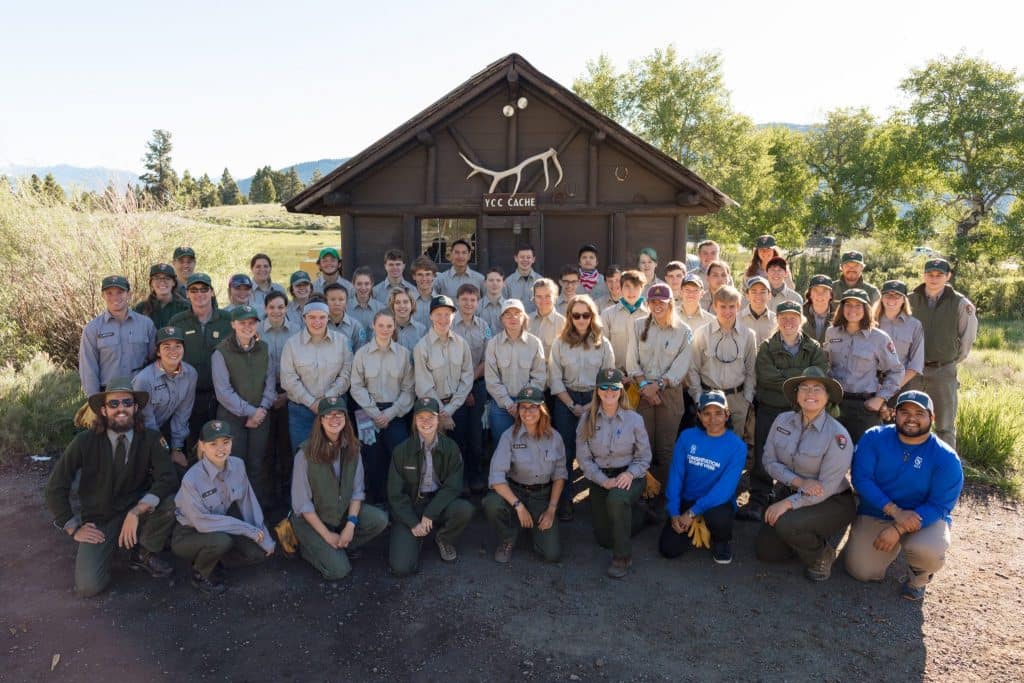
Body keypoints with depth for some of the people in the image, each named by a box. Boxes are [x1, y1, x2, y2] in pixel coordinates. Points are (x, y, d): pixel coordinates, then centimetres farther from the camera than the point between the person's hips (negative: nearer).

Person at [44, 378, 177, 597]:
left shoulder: (151, 439, -12)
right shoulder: (85, 442, -14)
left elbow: (168, 479, -23)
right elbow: (55, 488, -7)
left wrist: (136, 512, -34)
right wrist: (73, 528, -7)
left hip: (136, 509, 1)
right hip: (98, 520, -1)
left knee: (168, 501, -30)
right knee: (88, 586, -20)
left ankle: (145, 554, -1)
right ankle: (109, 546, 15)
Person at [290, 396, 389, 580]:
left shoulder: (352, 449, -6)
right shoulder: (306, 453, -18)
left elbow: (357, 491, -3)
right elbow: (301, 502, -15)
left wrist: (351, 524, -18)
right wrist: (327, 535, -15)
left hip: (344, 512, 5)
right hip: (311, 519, -4)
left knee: (380, 520, -21)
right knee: (338, 570, -19)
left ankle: (339, 548, 3)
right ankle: (309, 548, 12)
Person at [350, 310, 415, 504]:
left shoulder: (404, 353, 1)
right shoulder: (362, 353, 1)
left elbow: (408, 388, 0)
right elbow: (357, 387, -1)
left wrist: (391, 413, -9)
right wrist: (374, 412, -9)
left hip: (396, 413, 0)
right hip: (370, 413, 0)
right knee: (373, 459, 4)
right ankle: (377, 501, 19)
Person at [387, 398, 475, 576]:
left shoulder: (450, 447, -4)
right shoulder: (402, 450, -7)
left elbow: (453, 486, -9)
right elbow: (395, 493, -4)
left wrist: (429, 514, -19)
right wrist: (413, 523, -13)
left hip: (439, 502, 1)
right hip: (409, 507, -1)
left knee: (465, 509, -32)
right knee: (401, 567, -20)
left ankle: (443, 539, 2)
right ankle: (416, 538, 16)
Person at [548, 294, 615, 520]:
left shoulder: (603, 344, 2)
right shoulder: (560, 343, 2)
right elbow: (555, 378, 0)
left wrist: (592, 406, -10)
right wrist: (572, 405, -8)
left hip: (596, 401, 0)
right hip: (566, 401, 0)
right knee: (565, 451, -1)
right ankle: (564, 501, 7)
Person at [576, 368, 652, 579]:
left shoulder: (634, 419, -6)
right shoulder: (587, 420, -4)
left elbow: (644, 457, -2)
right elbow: (583, 458, -6)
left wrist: (630, 474, -21)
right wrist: (604, 481, -17)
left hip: (628, 477, -3)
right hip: (599, 478, 3)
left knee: (616, 499, -39)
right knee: (604, 539, 7)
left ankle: (623, 557, -18)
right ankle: (635, 515, 40)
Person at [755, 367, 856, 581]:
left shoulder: (837, 435, -22)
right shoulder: (783, 421, -8)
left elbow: (826, 488, -22)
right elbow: (769, 461, -5)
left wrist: (788, 503, -25)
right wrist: (799, 481, -20)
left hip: (833, 502, -5)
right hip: (793, 493, 5)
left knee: (786, 524, -32)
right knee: (766, 552, 2)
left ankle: (822, 554, 0)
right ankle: (809, 537, 29)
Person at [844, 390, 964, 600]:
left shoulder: (946, 458, -13)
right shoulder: (874, 438, -10)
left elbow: (939, 506, -16)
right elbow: (861, 479, -14)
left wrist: (898, 530, -26)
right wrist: (896, 512, -26)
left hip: (925, 519, -2)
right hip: (875, 514, 2)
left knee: (926, 551, -35)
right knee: (861, 572, -9)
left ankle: (919, 577, 5)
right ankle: (895, 545, 26)